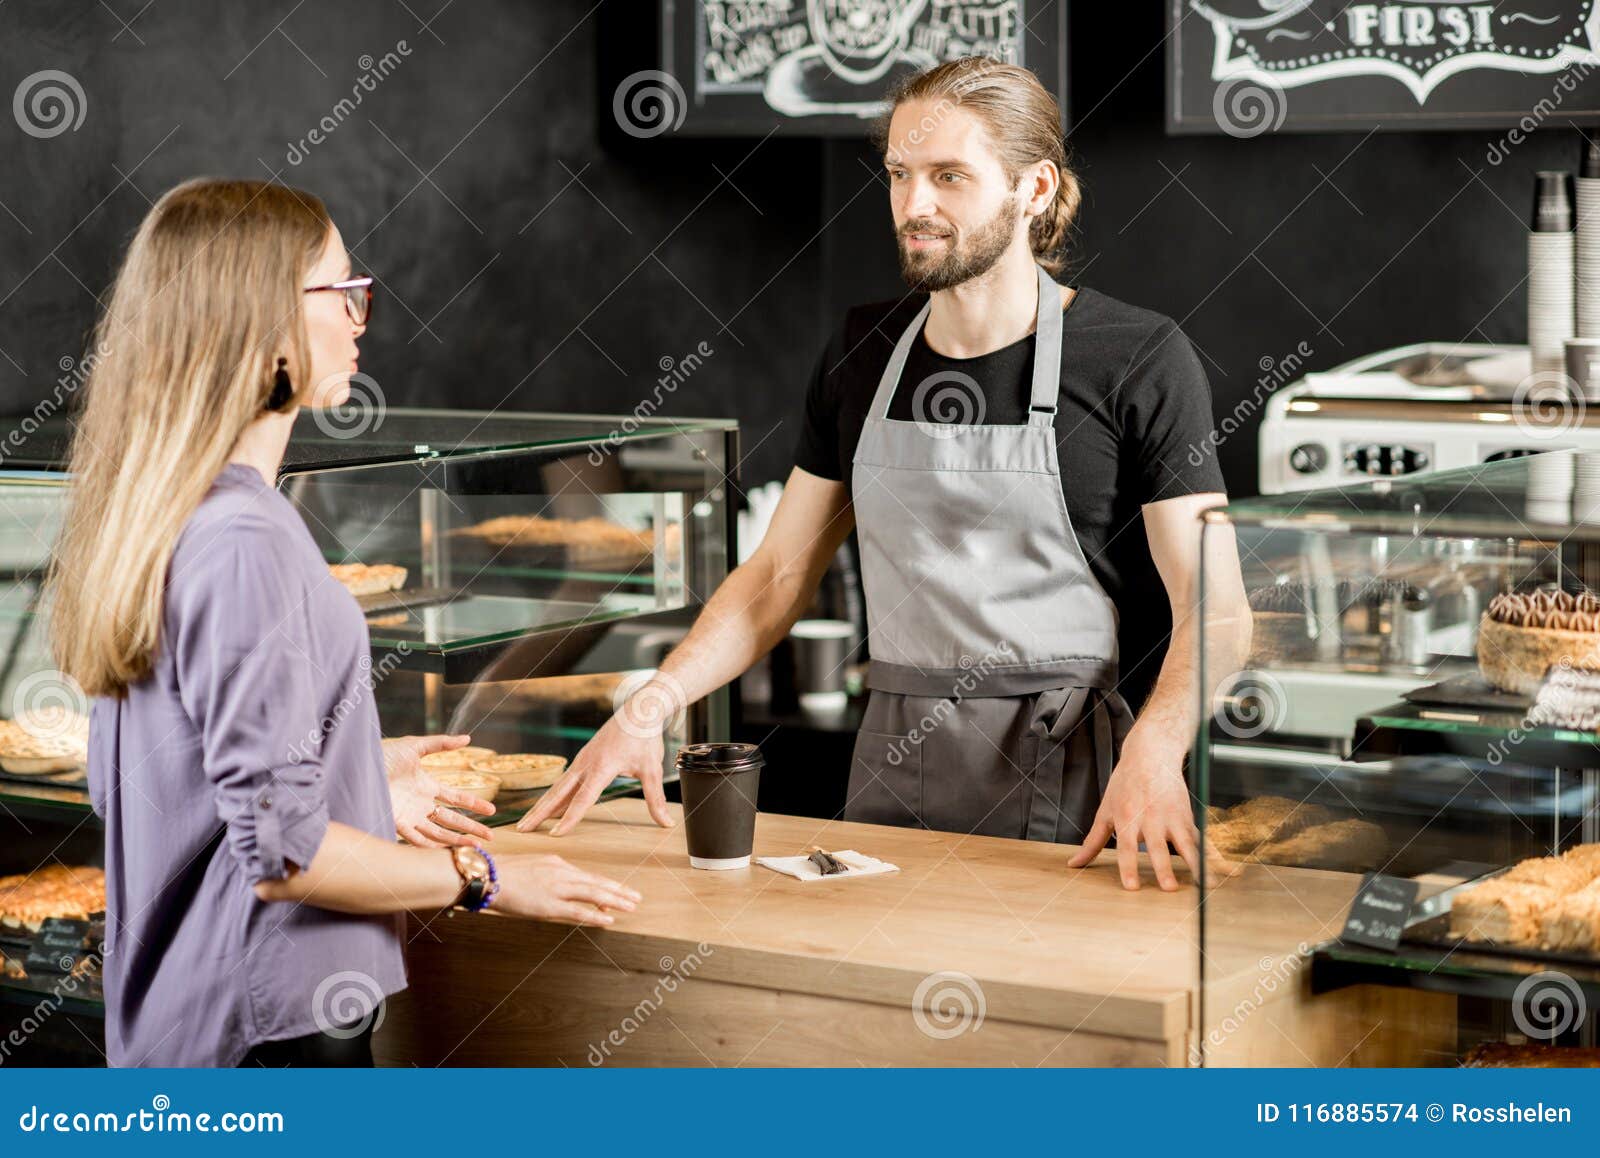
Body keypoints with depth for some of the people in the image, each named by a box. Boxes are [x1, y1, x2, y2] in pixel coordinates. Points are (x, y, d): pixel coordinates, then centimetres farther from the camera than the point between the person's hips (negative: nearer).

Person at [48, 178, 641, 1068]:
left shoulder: (156, 518, 8)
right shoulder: (246, 544, -22)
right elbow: (280, 849, -22)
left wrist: (357, 780, 19)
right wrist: (483, 877, -11)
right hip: (271, 1027, -9)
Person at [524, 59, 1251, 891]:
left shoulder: (1137, 360, -4)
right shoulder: (862, 351, 11)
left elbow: (1214, 611, -8)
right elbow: (780, 573, 14)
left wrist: (1153, 754, -26)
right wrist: (650, 706, -1)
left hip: (1067, 790, -4)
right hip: (893, 763, 4)